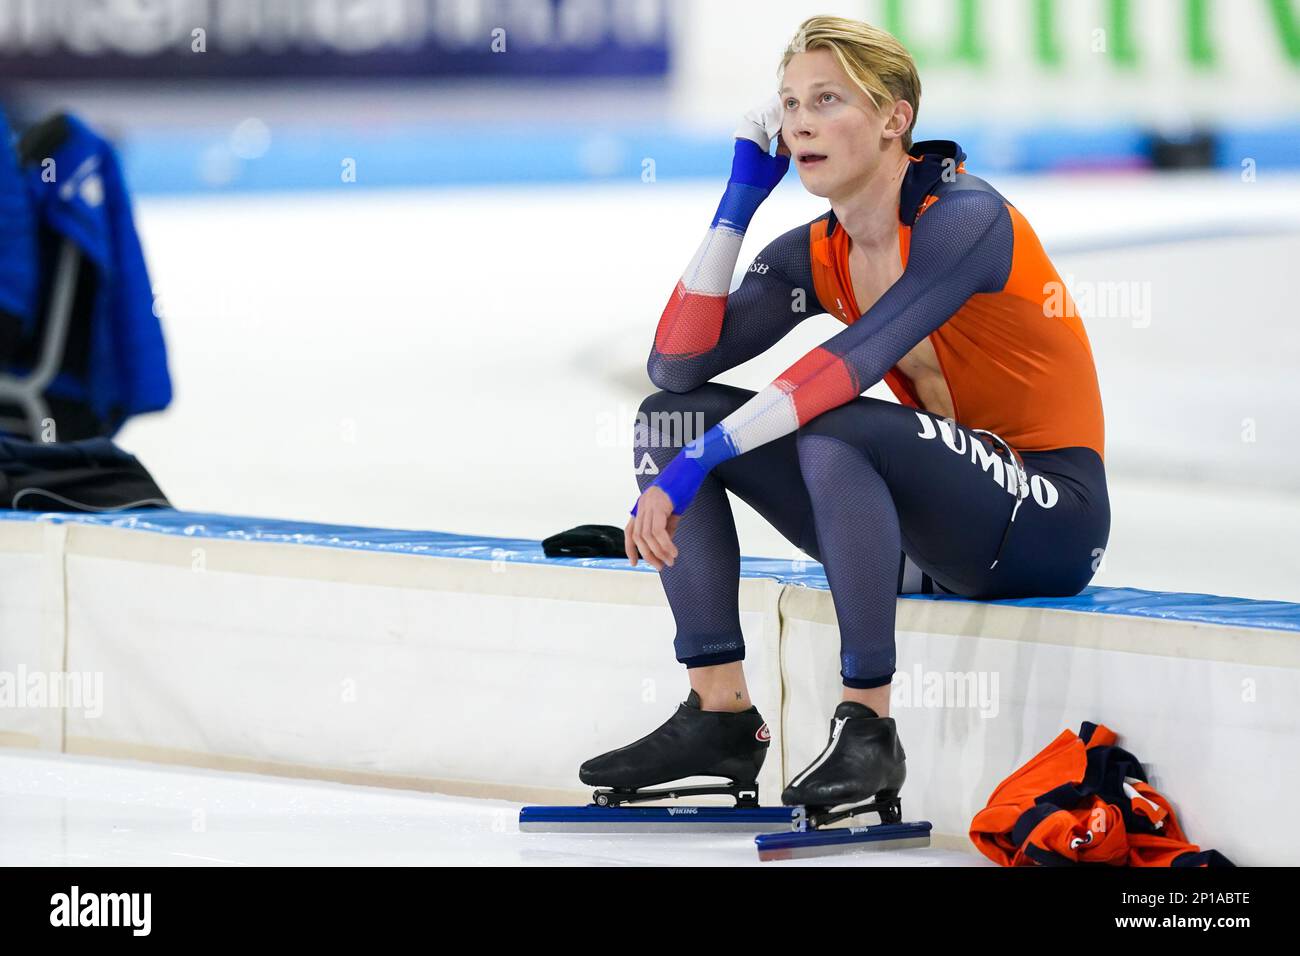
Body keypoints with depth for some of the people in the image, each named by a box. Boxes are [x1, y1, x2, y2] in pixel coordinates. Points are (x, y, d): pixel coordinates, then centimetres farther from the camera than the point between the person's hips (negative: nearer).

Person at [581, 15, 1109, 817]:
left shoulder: (963, 215, -16)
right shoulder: (814, 256, 6)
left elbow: (857, 360, -30)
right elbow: (676, 365, -3)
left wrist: (702, 460, -35)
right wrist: (741, 197, -4)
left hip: (1047, 520, -8)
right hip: (932, 518, 8)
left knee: (831, 431, -34)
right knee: (673, 416, -3)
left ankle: (869, 730, -26)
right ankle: (720, 711, -5)